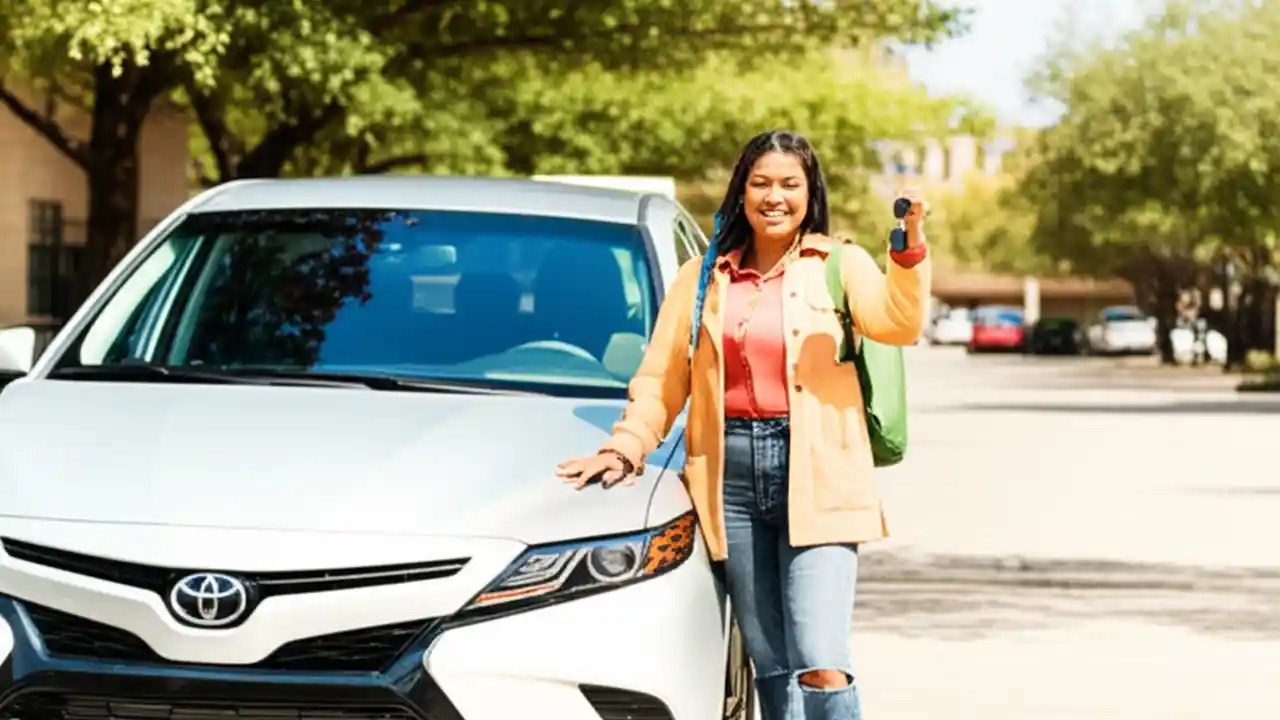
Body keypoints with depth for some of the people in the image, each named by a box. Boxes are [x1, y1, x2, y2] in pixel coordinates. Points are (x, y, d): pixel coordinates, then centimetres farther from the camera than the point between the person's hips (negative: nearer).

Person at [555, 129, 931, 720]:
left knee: (821, 666, -14)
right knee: (771, 667, 6)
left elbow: (897, 325, -12)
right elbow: (661, 378, 11)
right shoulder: (702, 277, 14)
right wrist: (624, 448, -3)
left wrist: (911, 250, -28)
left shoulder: (840, 266, 6)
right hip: (730, 473, 3)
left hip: (816, 476, -3)